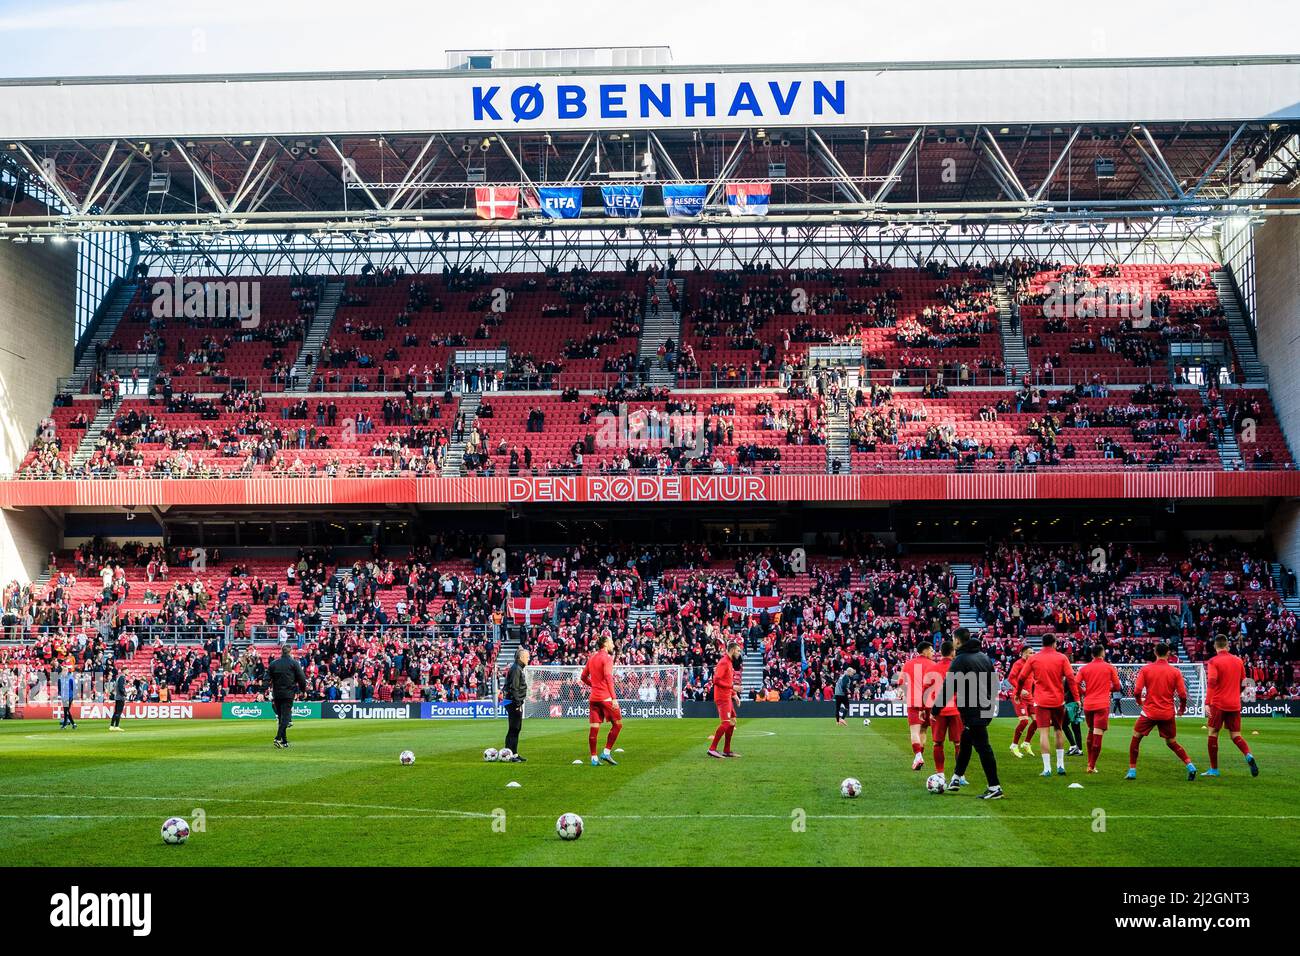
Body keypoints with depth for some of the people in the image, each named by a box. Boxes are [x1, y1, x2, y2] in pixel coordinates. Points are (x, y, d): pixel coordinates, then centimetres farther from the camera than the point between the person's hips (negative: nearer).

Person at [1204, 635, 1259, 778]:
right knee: (1235, 735, 9)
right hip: (1234, 704, 4)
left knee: (1213, 733, 8)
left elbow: (1211, 682, -19)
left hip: (1218, 703, -4)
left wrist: (1207, 703, -25)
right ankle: (1248, 755, -20)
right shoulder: (1238, 661, 8)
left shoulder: (1213, 662, -7)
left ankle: (1214, 769, 9)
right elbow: (1243, 682, 16)